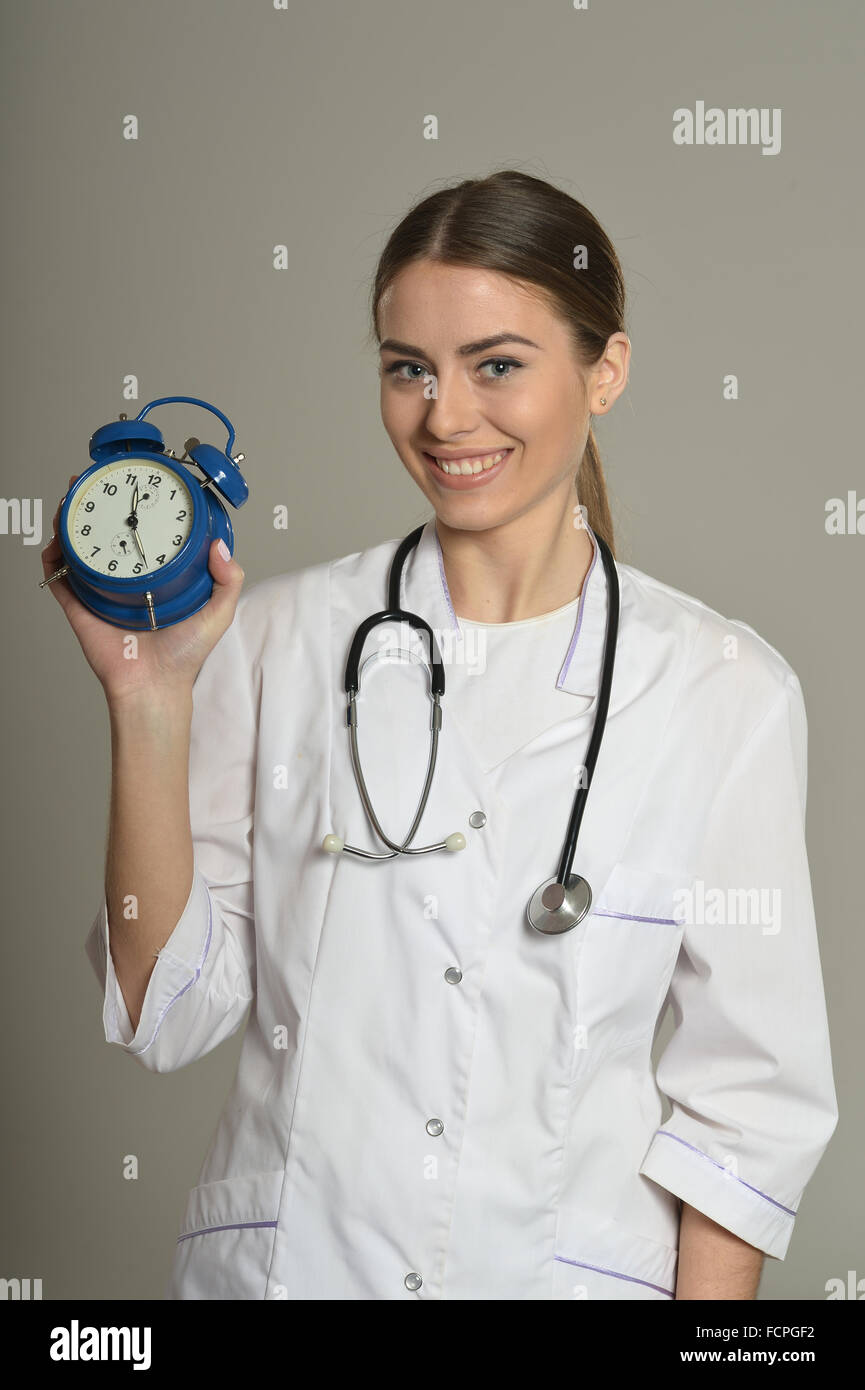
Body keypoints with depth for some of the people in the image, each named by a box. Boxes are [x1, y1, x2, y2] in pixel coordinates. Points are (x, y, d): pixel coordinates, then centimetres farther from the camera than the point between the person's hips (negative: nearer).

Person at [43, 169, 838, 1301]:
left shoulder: (728, 691, -9)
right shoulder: (278, 635, -6)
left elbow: (752, 1094, -5)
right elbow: (170, 1015, -8)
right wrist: (149, 699, -16)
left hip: (568, 1263, -1)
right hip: (280, 1254, 1)